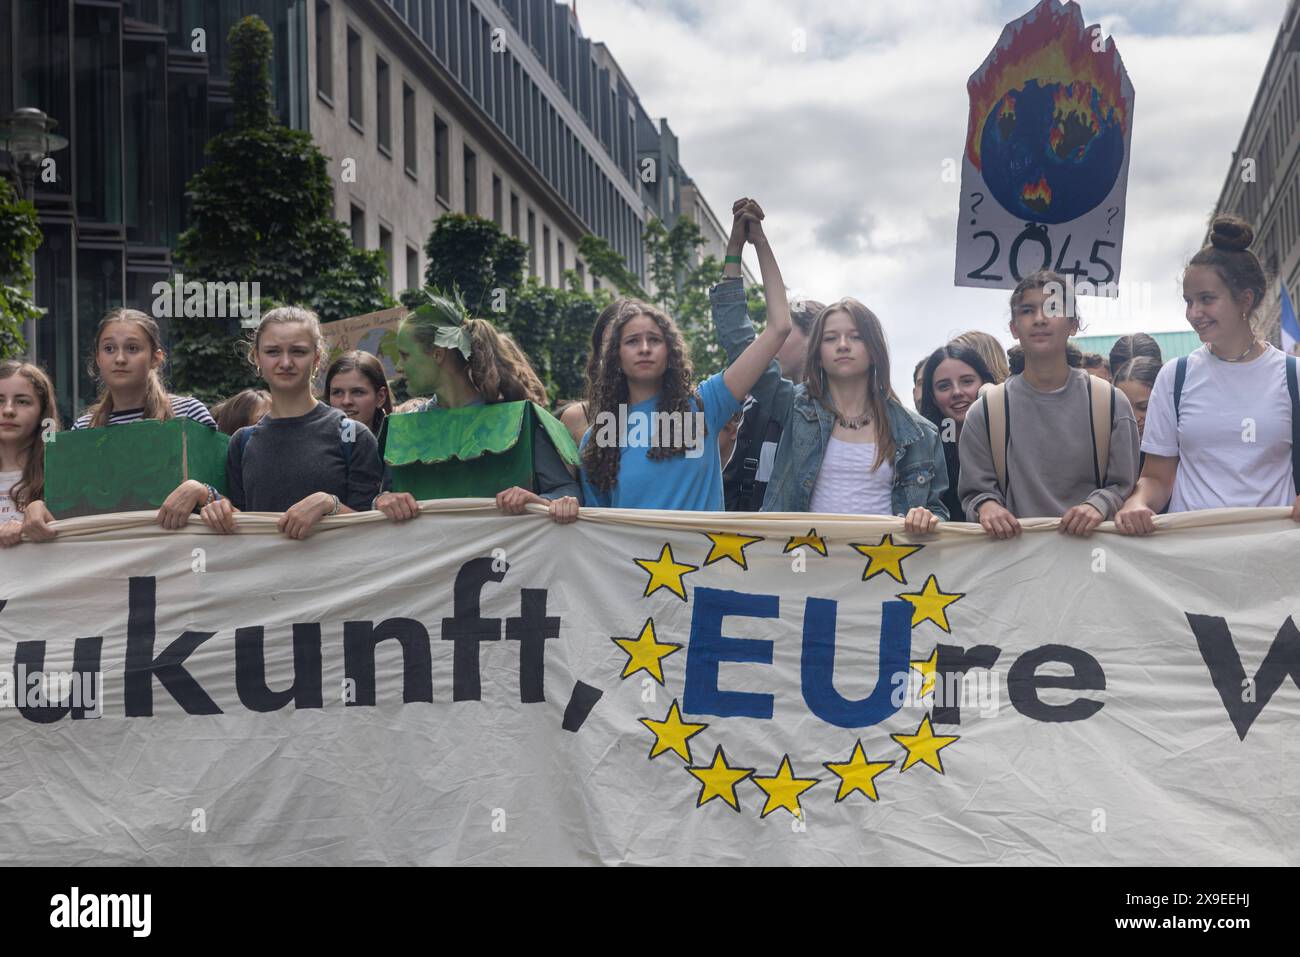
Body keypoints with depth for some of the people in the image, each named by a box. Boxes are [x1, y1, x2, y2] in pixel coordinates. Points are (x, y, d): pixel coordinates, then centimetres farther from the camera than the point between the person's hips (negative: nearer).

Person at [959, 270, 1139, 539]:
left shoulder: (1111, 403, 7)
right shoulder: (985, 412, 8)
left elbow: (1123, 486, 7)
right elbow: (975, 489, 9)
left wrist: (1099, 505, -12)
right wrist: (986, 505, -12)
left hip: (1089, 544, -2)